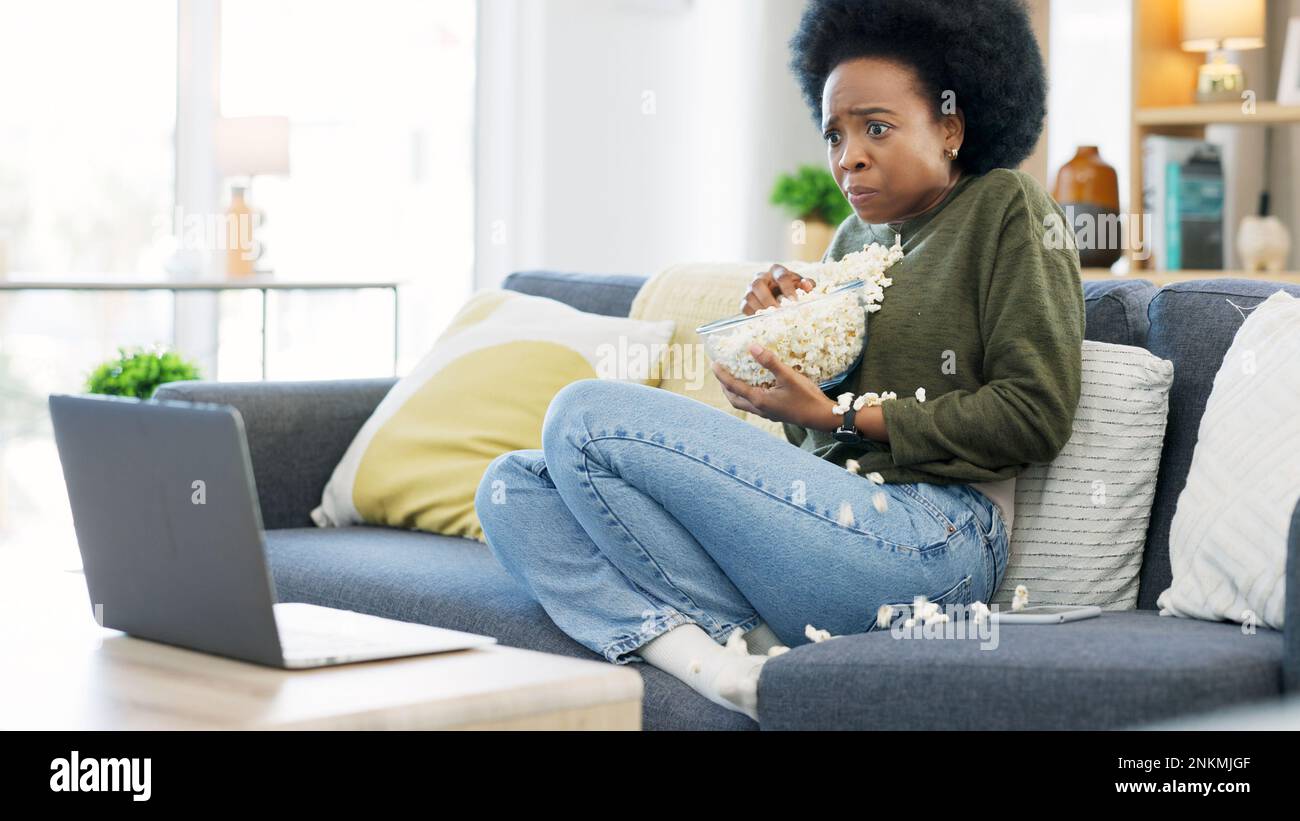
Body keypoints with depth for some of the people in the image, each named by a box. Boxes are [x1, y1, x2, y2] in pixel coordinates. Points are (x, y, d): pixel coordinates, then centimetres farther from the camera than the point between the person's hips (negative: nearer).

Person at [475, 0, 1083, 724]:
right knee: (514, 486, -4)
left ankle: (739, 638, -14)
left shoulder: (1006, 207, 3)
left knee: (584, 415, -17)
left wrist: (840, 415, -8)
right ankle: (712, 664, -24)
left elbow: (1036, 415, -8)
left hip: (928, 535, -9)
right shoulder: (857, 238, 24)